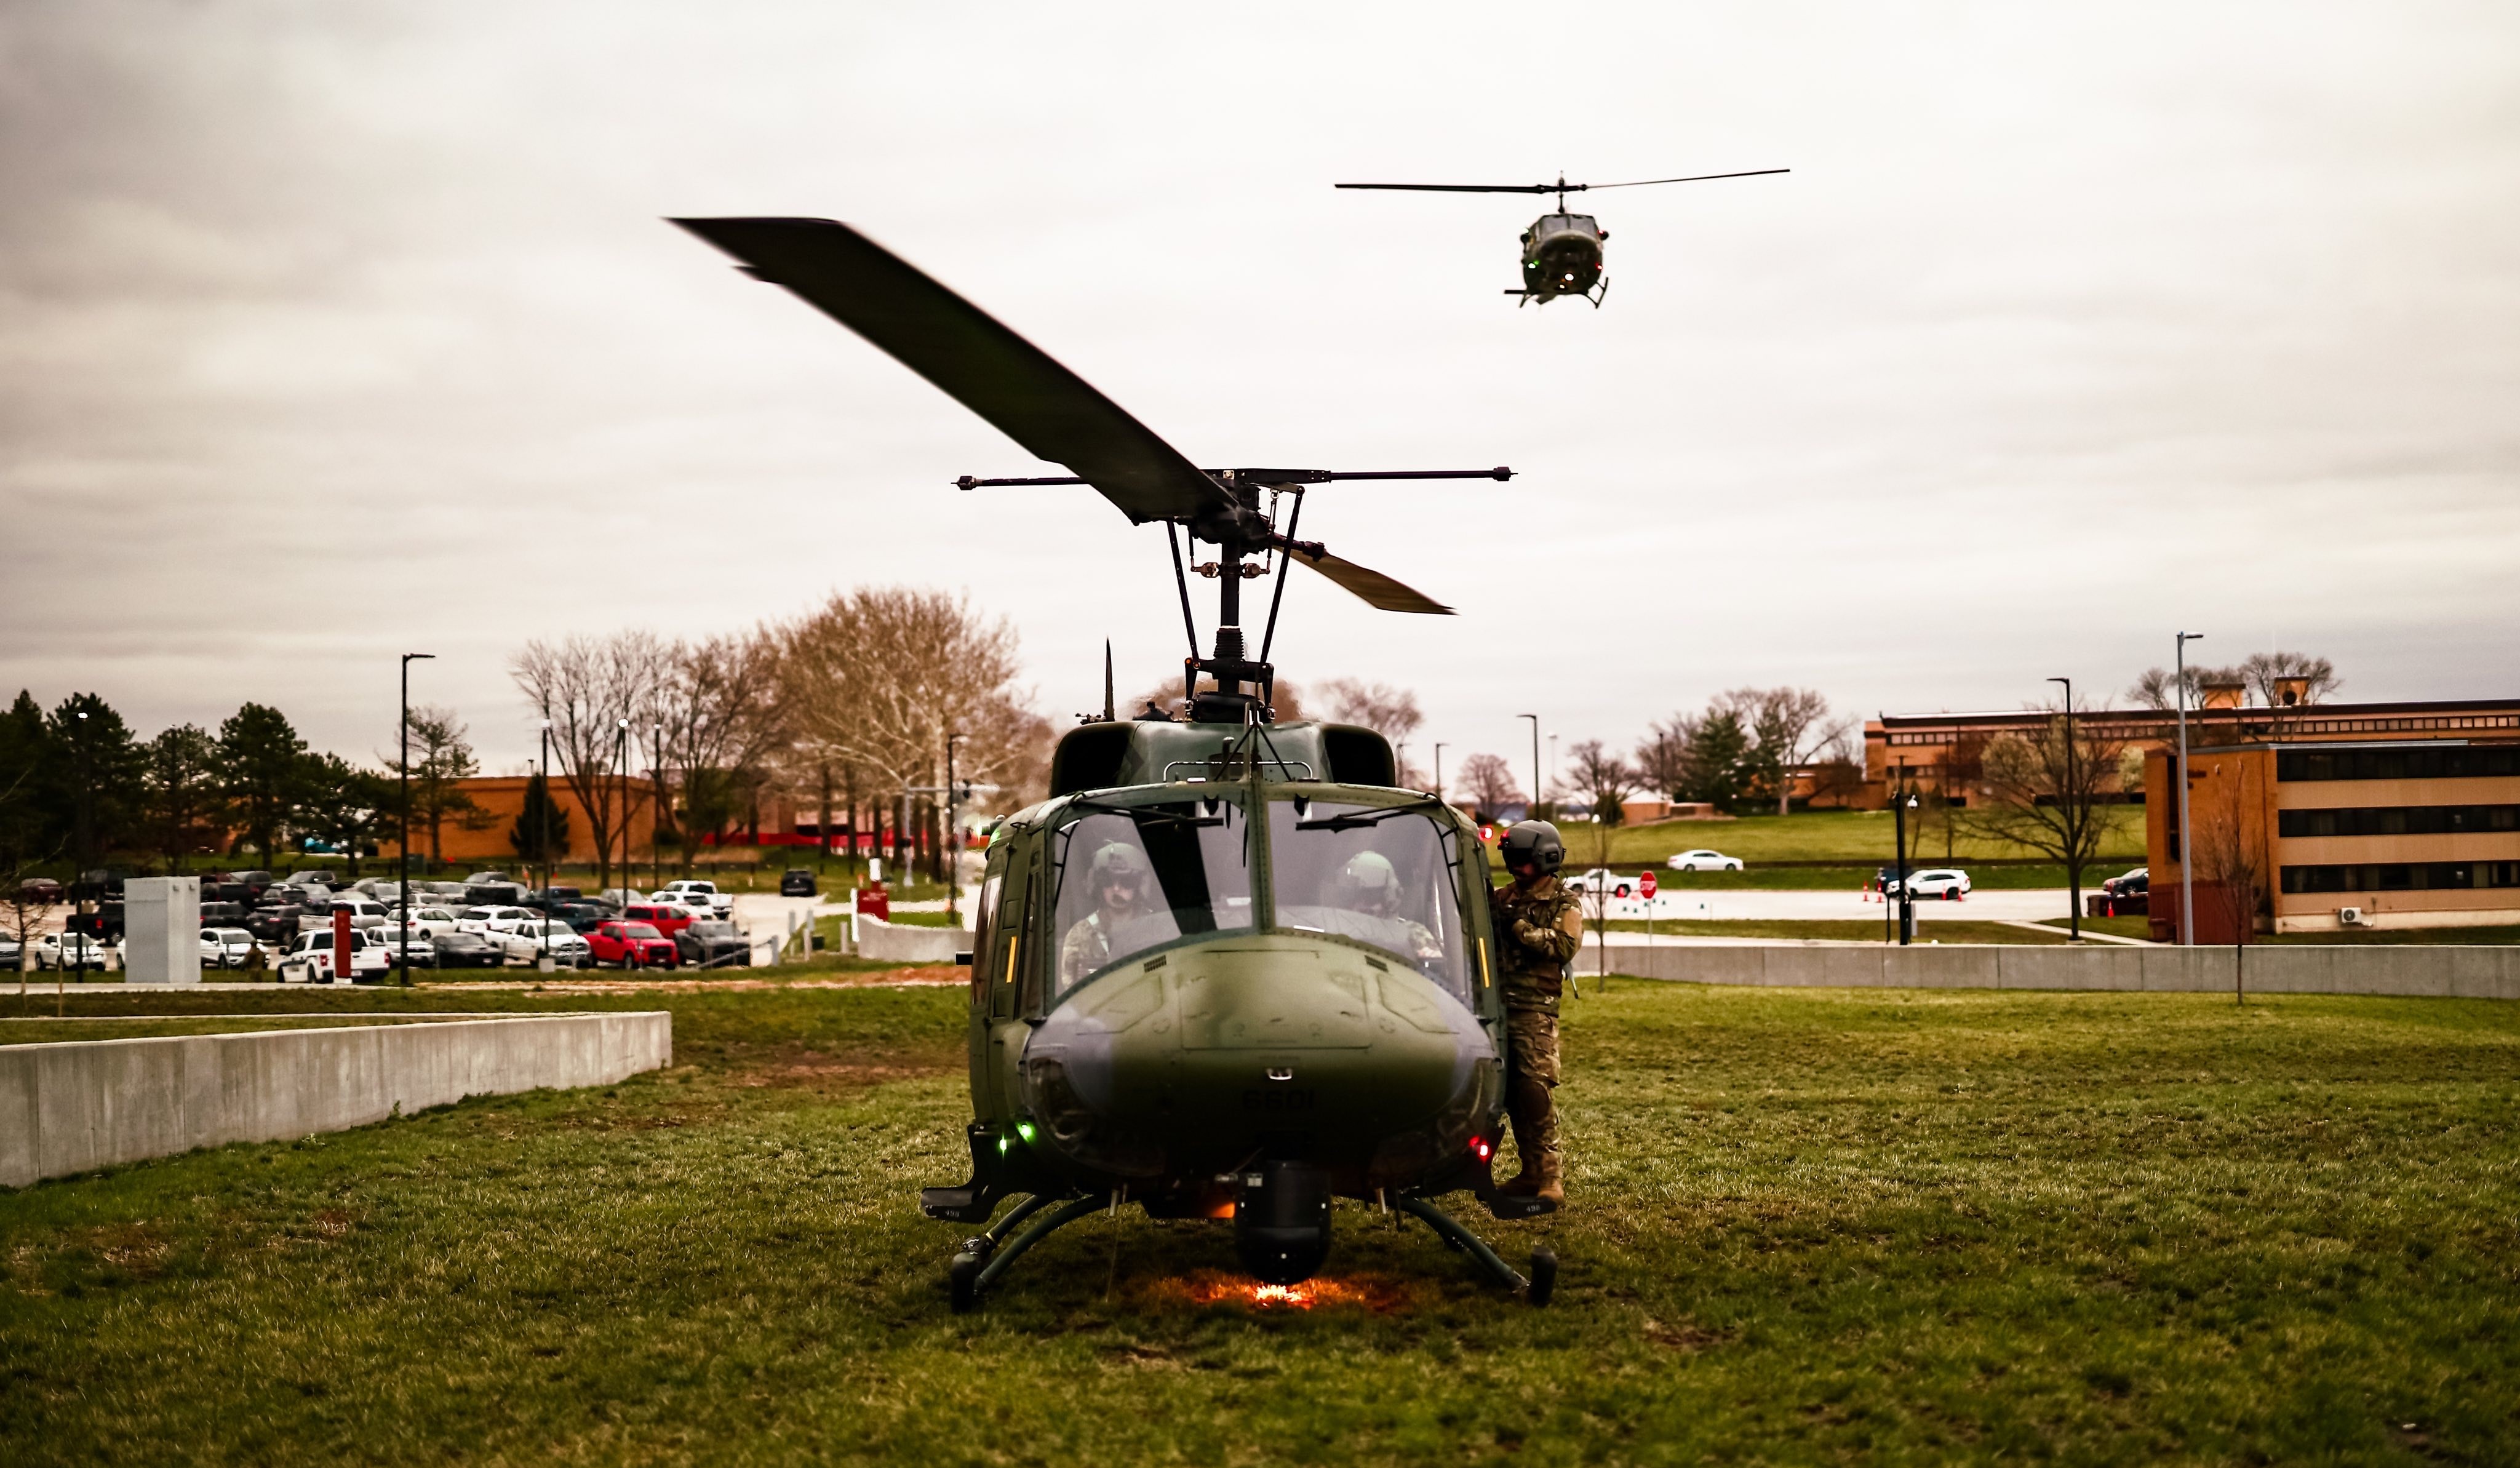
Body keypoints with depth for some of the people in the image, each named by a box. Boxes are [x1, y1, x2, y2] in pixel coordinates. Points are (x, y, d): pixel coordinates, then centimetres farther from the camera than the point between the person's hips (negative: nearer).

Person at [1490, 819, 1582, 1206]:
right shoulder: (1502, 899, 15)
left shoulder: (1565, 902, -1)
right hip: (1497, 1004, 6)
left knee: (1535, 1087, -16)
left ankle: (1551, 1175, -14)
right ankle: (1531, 1173, 15)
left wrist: (1519, 928, -16)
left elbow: (1565, 945, -14)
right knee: (1510, 1091, 7)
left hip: (1535, 1009, -6)